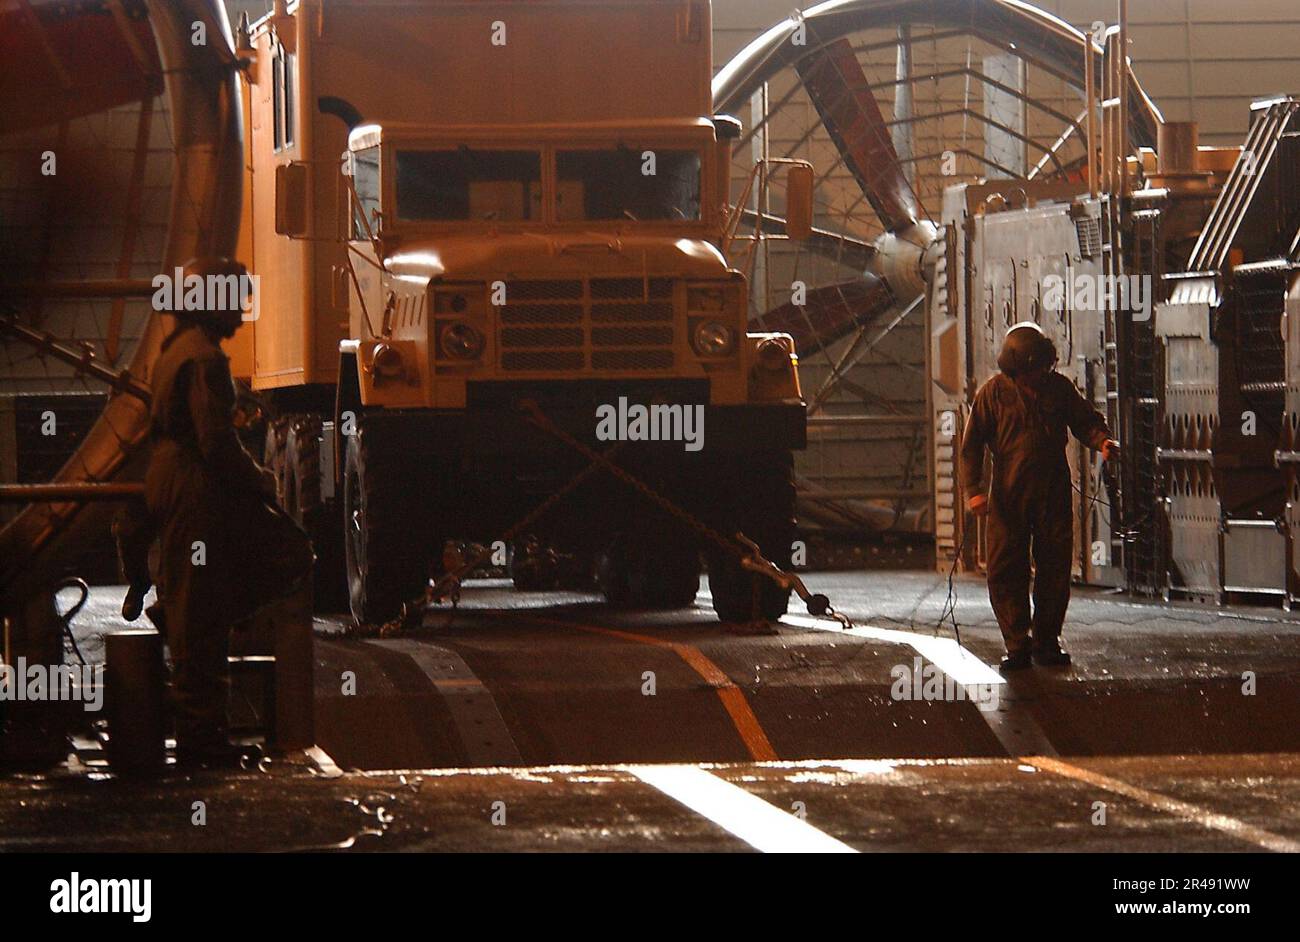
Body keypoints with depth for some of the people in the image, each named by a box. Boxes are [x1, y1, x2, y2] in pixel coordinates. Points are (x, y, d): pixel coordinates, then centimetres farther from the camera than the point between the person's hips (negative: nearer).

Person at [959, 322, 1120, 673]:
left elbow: (1085, 420, 14)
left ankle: (1046, 640, 14)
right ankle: (1017, 645, 1)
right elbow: (972, 444, -2)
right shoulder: (993, 393, -2)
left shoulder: (1059, 387, 4)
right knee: (1006, 570, -5)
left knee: (1055, 567, 2)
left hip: (1053, 493, 2)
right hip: (1008, 495, -2)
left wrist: (1102, 440, -9)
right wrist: (973, 490, -12)